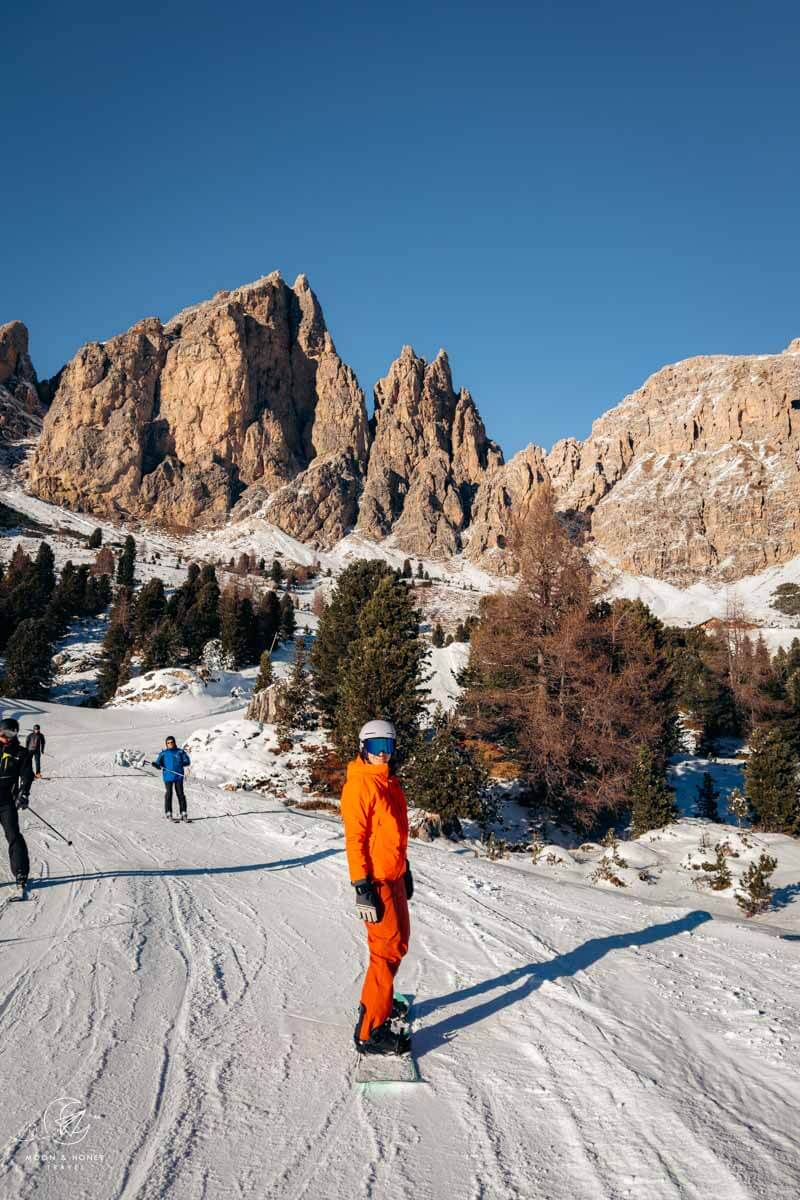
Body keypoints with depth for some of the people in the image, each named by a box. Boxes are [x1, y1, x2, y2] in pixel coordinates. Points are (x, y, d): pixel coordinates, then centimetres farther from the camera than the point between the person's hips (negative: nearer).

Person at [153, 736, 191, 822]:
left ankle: (183, 813, 1)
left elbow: (187, 761, 6)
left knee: (180, 794, -2)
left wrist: (181, 763, -11)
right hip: (168, 777, 0)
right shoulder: (163, 753, 11)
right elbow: (159, 764, 5)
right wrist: (155, 764, -17)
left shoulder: (180, 752, 9)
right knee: (168, 794, -5)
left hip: (178, 776, 0)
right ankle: (168, 813, 2)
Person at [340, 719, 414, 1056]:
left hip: (394, 876, 9)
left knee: (399, 942, 20)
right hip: (376, 880, -9)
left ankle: (377, 1000, 37)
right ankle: (370, 1031, -2)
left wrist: (405, 870, 23)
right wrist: (363, 887, -22)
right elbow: (354, 838, -20)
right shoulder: (360, 784, -17)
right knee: (388, 949, -8)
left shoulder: (389, 781, 11)